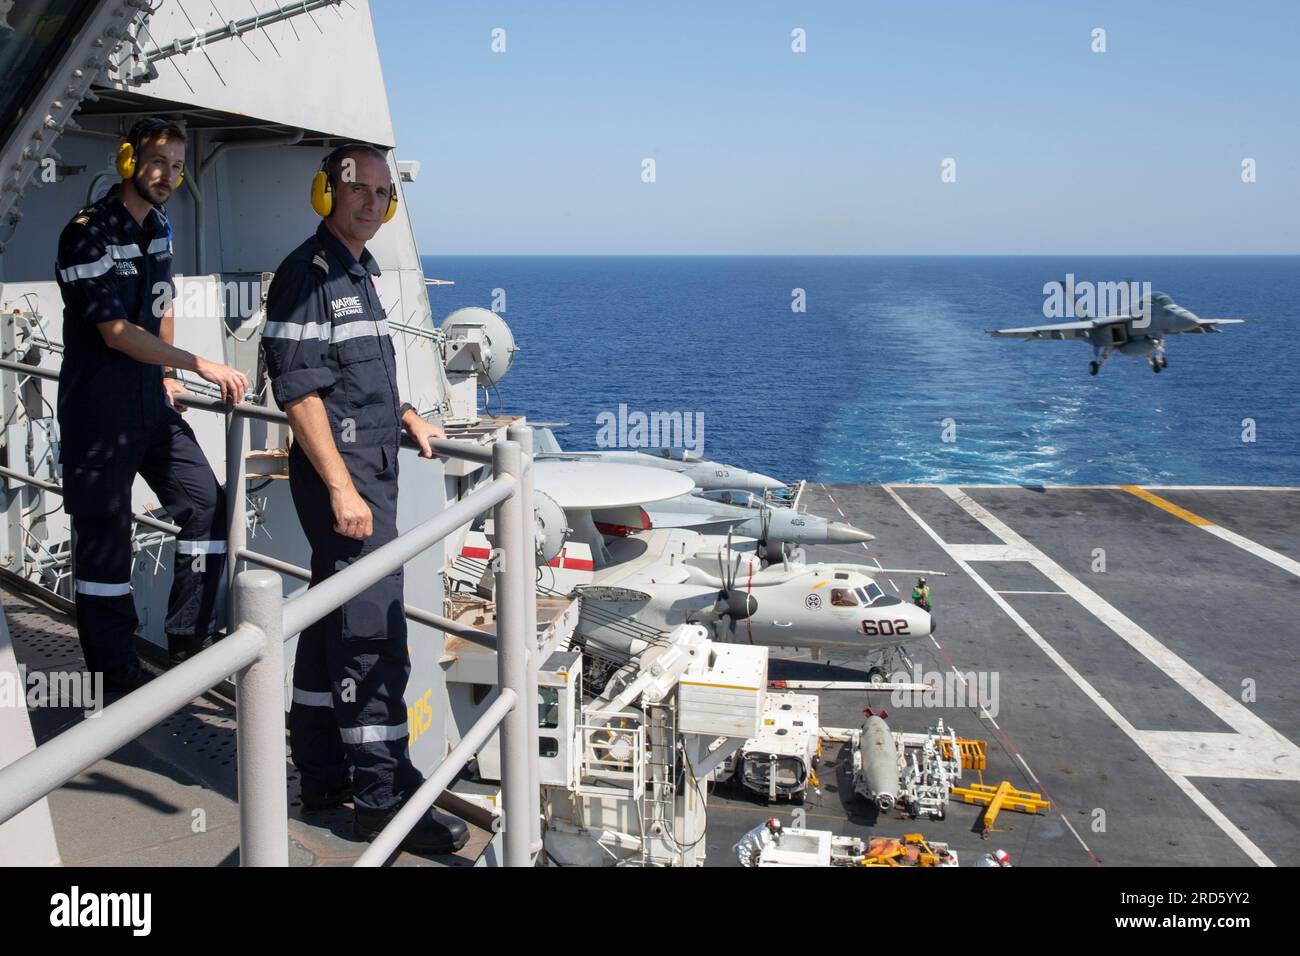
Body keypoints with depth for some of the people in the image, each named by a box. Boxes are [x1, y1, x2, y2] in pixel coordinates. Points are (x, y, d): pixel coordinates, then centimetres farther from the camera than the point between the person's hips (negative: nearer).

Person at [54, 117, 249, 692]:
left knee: (204, 500, 3)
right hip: (99, 408, -8)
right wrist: (201, 366, -24)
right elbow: (117, 332, -22)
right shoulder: (89, 233, -16)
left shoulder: (160, 227, 9)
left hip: (150, 400, 8)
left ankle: (191, 638, 14)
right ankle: (113, 669, 11)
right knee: (105, 535, 0)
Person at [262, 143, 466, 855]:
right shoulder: (307, 273, -12)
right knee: (372, 631, -9)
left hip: (371, 468, 10)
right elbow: (299, 390, -19)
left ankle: (323, 776, 24)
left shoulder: (359, 273, 17)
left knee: (334, 621, 14)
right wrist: (341, 487, -23)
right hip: (338, 473, -10)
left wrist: (409, 419, 23)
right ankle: (383, 796, -2)